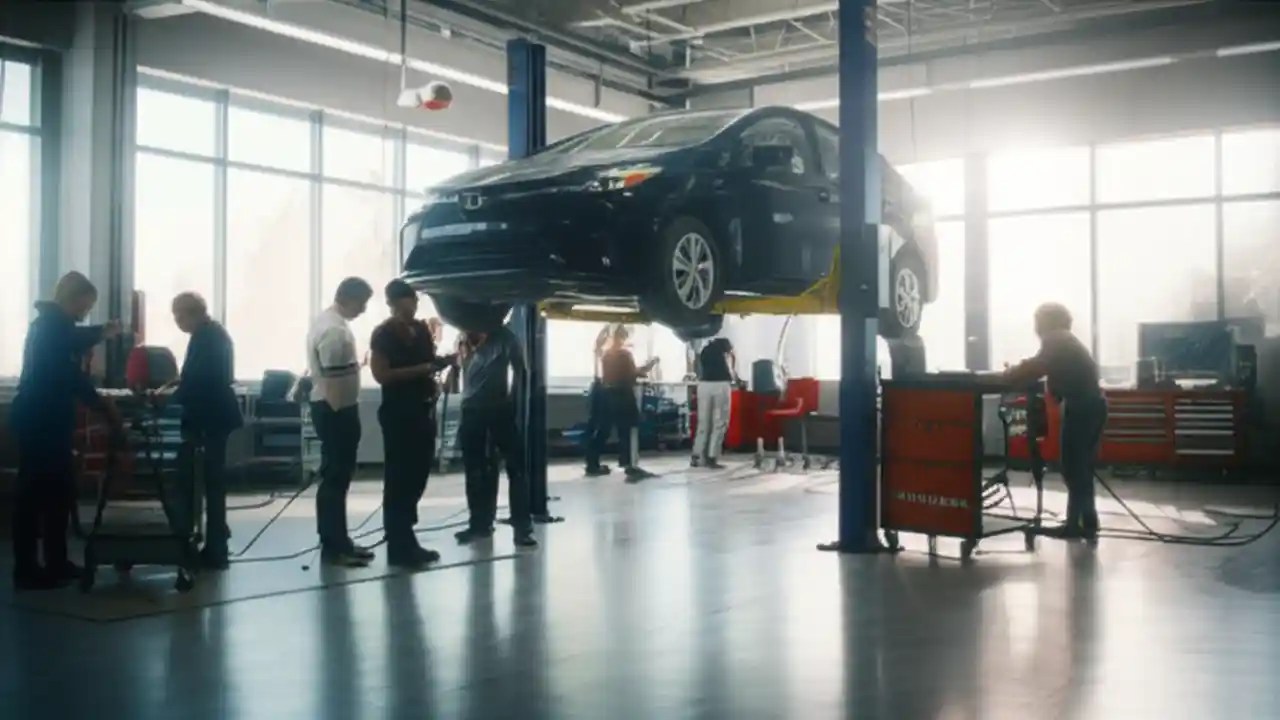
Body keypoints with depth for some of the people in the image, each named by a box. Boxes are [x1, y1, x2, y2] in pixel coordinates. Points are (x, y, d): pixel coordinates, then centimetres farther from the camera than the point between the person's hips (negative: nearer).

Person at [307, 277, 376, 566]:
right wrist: (340, 416, -21)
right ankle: (332, 547, 0)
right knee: (334, 478, -5)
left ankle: (337, 542, 24)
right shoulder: (335, 330, -21)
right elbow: (333, 380, -24)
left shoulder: (327, 321, 14)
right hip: (336, 410, -11)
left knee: (337, 477, 15)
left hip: (332, 408, 11)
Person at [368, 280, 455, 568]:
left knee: (418, 476, 13)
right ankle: (399, 547, 1)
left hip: (423, 409, 8)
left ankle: (405, 541, 24)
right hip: (398, 411, -8)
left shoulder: (422, 329, 12)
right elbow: (381, 374, -18)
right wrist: (422, 369, -22)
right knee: (399, 479, -4)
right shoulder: (383, 334, -9)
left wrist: (446, 361, 3)